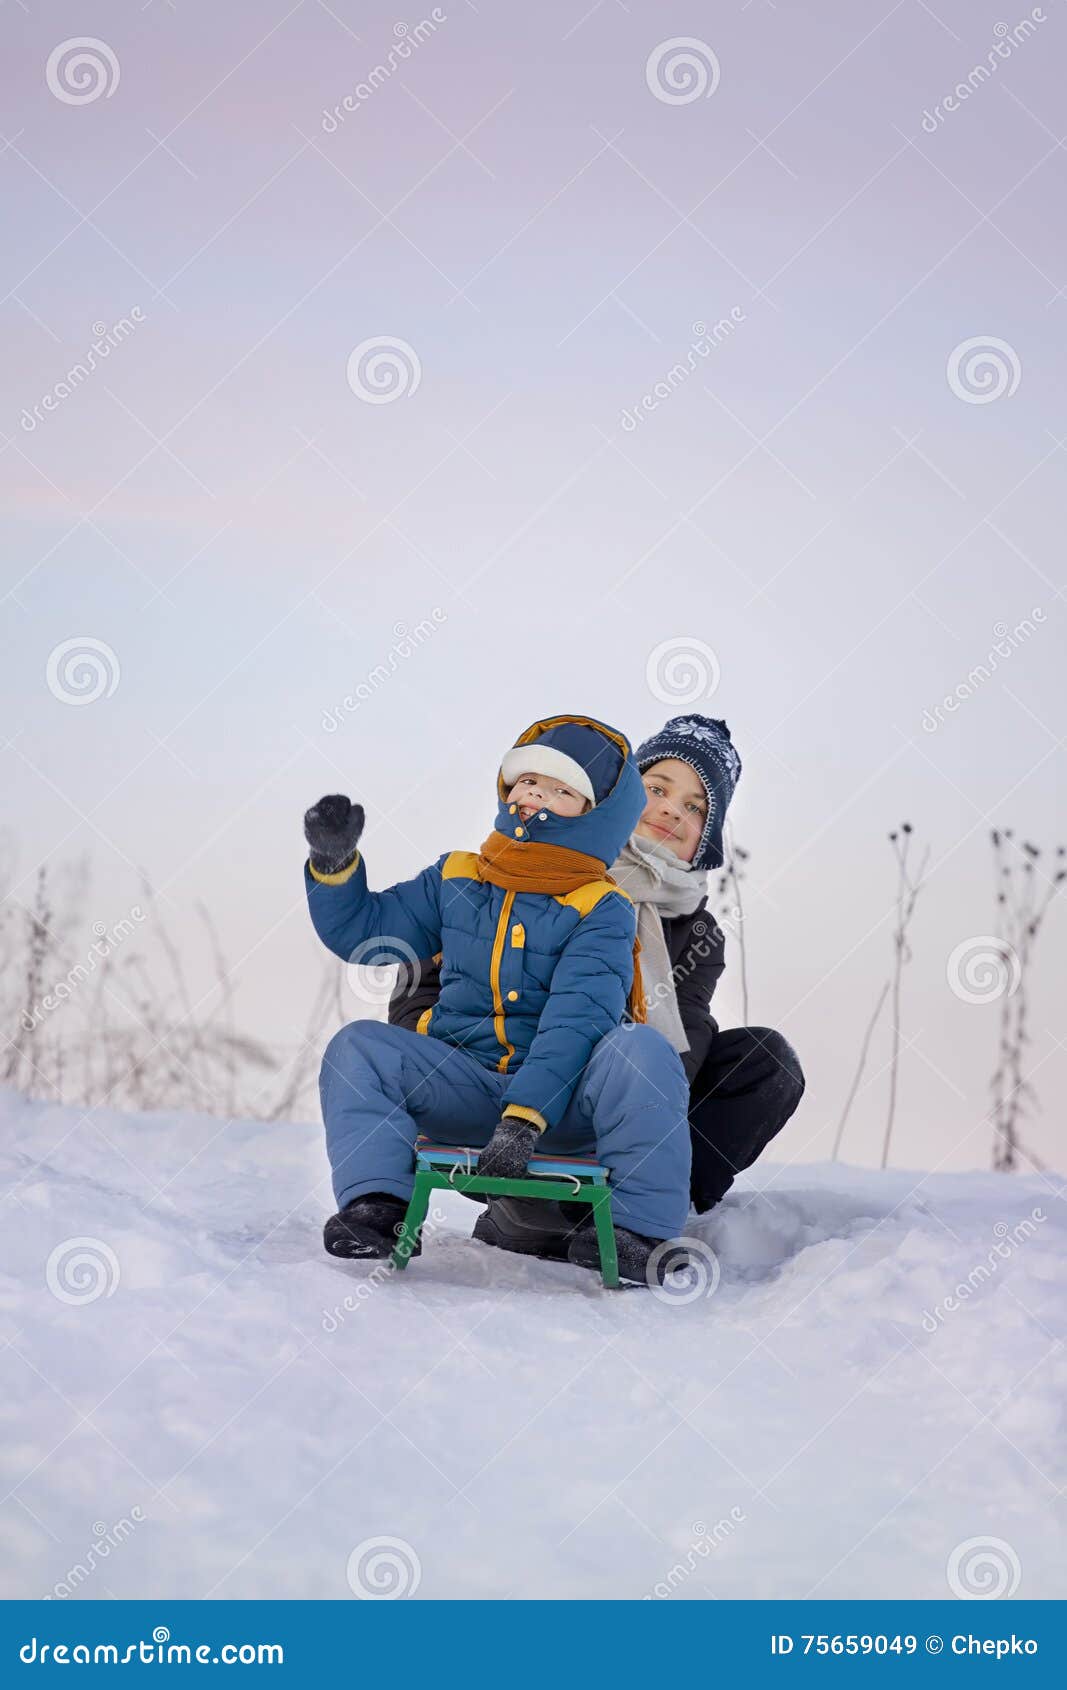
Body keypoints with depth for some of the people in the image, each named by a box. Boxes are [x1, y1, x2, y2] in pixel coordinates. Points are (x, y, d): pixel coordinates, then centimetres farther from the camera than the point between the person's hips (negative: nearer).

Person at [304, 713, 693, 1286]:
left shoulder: (600, 911, -6)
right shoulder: (454, 881, 11)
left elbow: (575, 1020, -18)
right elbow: (361, 928, 15)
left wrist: (525, 1117, -30)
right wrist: (334, 863, -5)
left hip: (562, 1097, -4)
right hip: (463, 1084, 4)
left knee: (641, 1050, -32)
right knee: (358, 1046, -15)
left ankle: (638, 1228, -32)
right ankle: (377, 1205, -25)